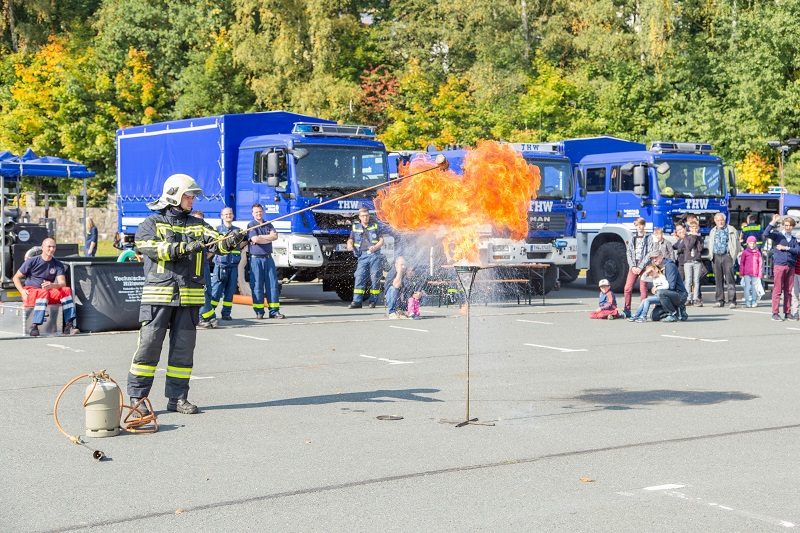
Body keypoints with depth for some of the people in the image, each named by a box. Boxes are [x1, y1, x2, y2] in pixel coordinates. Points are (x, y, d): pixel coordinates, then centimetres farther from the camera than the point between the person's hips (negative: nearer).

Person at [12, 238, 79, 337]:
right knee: (43, 293, -37)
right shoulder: (32, 261, -2)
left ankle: (69, 325, -30)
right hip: (30, 292, -4)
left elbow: (62, 283, -9)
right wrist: (22, 291, -15)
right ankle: (34, 326, -45)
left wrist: (52, 285, -33)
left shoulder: (58, 265, 5)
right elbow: (16, 277, 3)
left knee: (67, 290, -21)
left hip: (49, 292, 4)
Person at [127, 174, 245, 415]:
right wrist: (185, 247, -23)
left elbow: (217, 243, 0)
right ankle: (137, 397, 3)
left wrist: (230, 241, -23)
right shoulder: (152, 223, 4)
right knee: (149, 345, -5)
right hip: (158, 294, -4)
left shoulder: (197, 225, 15)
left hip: (189, 296, 4)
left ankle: (178, 397, 14)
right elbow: (150, 247, -14)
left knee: (184, 348, 5)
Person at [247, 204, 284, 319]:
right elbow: (255, 239, -14)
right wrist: (269, 237, -3)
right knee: (257, 285, -4)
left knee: (273, 284, 0)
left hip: (268, 257, 4)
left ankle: (274, 311, 2)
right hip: (255, 258, -4)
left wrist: (261, 237, -8)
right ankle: (259, 311, 1)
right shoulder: (251, 225, 2)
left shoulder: (269, 225, 16)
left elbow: (275, 237, 0)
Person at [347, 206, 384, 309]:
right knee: (359, 277, -9)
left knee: (375, 278, -4)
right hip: (362, 255, 1)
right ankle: (357, 301, -11)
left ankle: (373, 301, 4)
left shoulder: (375, 226, 12)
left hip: (375, 255, -1)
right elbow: (350, 239, 18)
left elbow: (381, 240, 10)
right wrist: (349, 245, -6)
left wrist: (375, 247, -10)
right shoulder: (355, 227, 16)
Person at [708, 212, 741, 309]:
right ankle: (720, 300, 12)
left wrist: (733, 256, -5)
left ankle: (732, 301, -13)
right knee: (718, 279, 6)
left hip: (727, 255, -4)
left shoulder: (731, 230, 7)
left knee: (729, 279, -11)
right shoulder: (713, 231, 20)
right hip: (716, 257, 4)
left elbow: (736, 243, 4)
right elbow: (710, 245, 26)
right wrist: (710, 255, 11)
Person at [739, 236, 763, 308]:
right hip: (747, 273, -1)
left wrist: (759, 273, 5)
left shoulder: (758, 253, 7)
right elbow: (742, 263, 7)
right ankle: (747, 302, 1)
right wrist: (741, 273, 4)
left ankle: (754, 301, 13)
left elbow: (760, 263, 9)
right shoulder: (745, 252, 3)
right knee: (747, 287, -1)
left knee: (754, 287, 5)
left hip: (755, 273, 1)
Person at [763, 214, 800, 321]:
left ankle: (787, 313, 11)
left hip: (791, 266, 4)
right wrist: (773, 222, -18)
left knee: (788, 291, 6)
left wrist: (786, 248, -6)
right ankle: (775, 313, -4)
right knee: (777, 290, -5)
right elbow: (766, 234, -13)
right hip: (779, 265, -4)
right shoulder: (777, 235, 6)